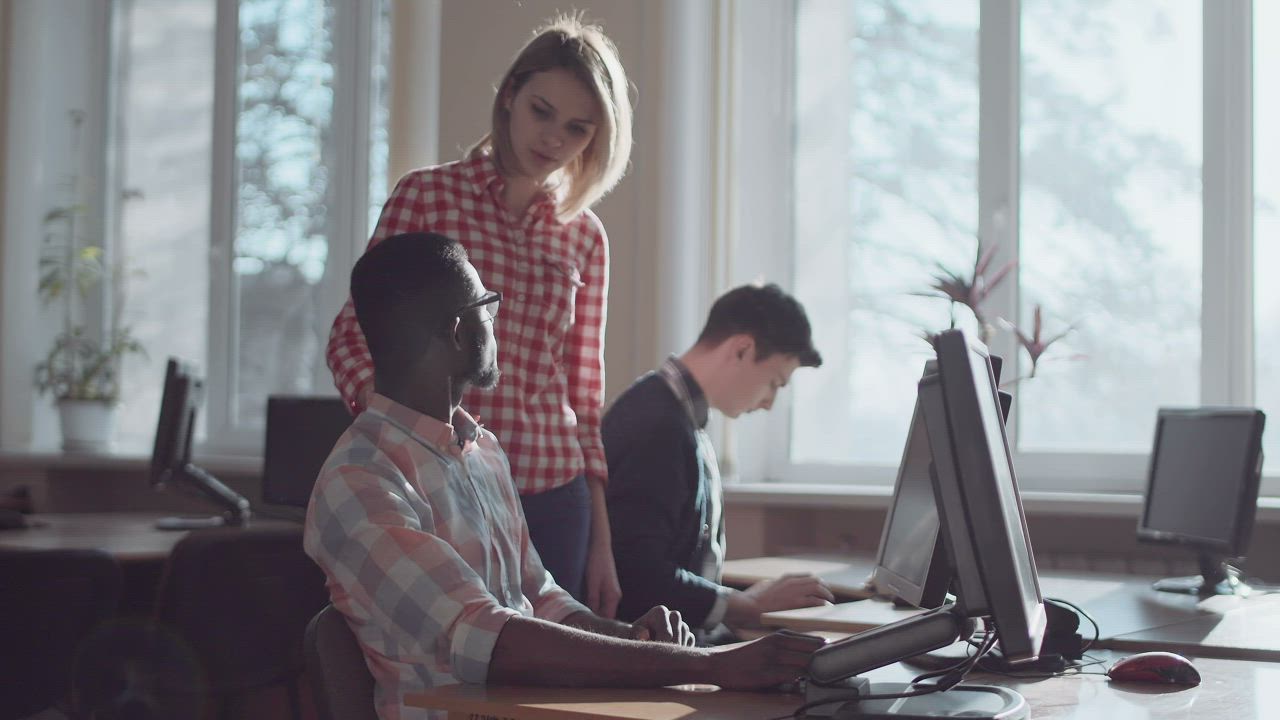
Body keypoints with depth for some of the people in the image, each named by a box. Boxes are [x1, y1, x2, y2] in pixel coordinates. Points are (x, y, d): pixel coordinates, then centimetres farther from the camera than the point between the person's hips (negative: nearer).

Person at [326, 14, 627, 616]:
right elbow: (353, 336, -1)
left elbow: (583, 397, 13)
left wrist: (601, 544, 11)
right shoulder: (427, 196, 1)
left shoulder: (585, 238, 11)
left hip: (552, 498, 3)